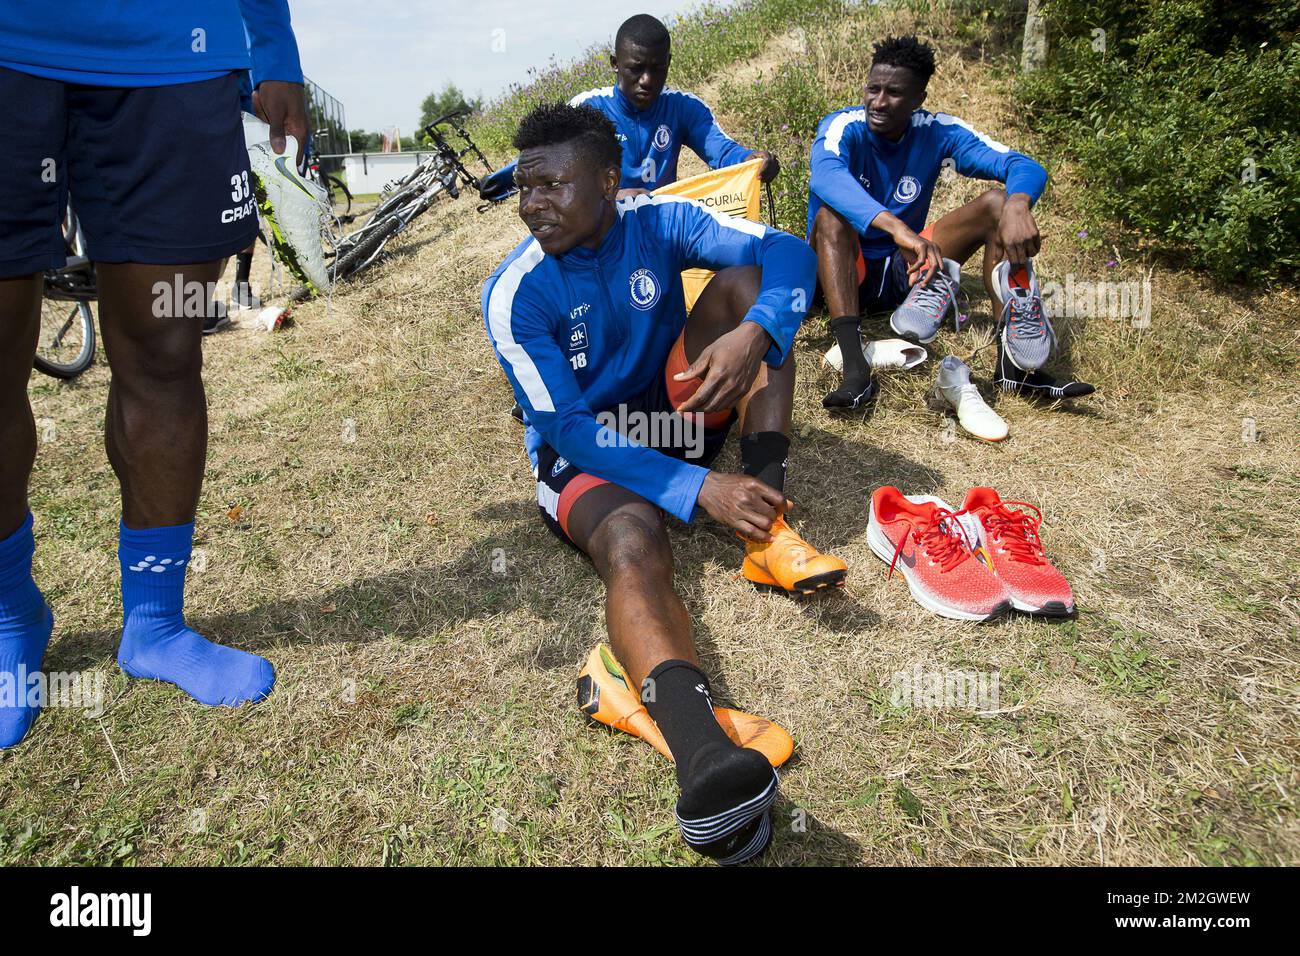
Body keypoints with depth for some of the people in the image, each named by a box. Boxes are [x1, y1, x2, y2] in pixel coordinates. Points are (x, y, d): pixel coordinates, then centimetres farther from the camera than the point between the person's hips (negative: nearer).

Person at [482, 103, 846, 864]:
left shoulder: (659, 223, -7)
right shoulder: (516, 293, -15)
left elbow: (787, 251, -17)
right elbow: (567, 428, -22)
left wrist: (753, 335, -40)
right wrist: (697, 488, -33)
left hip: (676, 414, 4)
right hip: (584, 452, -4)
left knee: (748, 280, -15)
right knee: (634, 545, -38)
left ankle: (768, 527, -25)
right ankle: (704, 754, -66)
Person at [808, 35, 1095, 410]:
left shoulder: (938, 133, -5)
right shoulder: (844, 126, -14)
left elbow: (1025, 166, -15)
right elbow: (825, 178, -39)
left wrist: (1018, 204, -40)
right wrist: (897, 228, -53)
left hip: (906, 270, 4)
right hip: (847, 272, -3)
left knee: (998, 203, -14)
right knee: (831, 216, -34)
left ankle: (1014, 358, -29)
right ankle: (854, 366, -48)